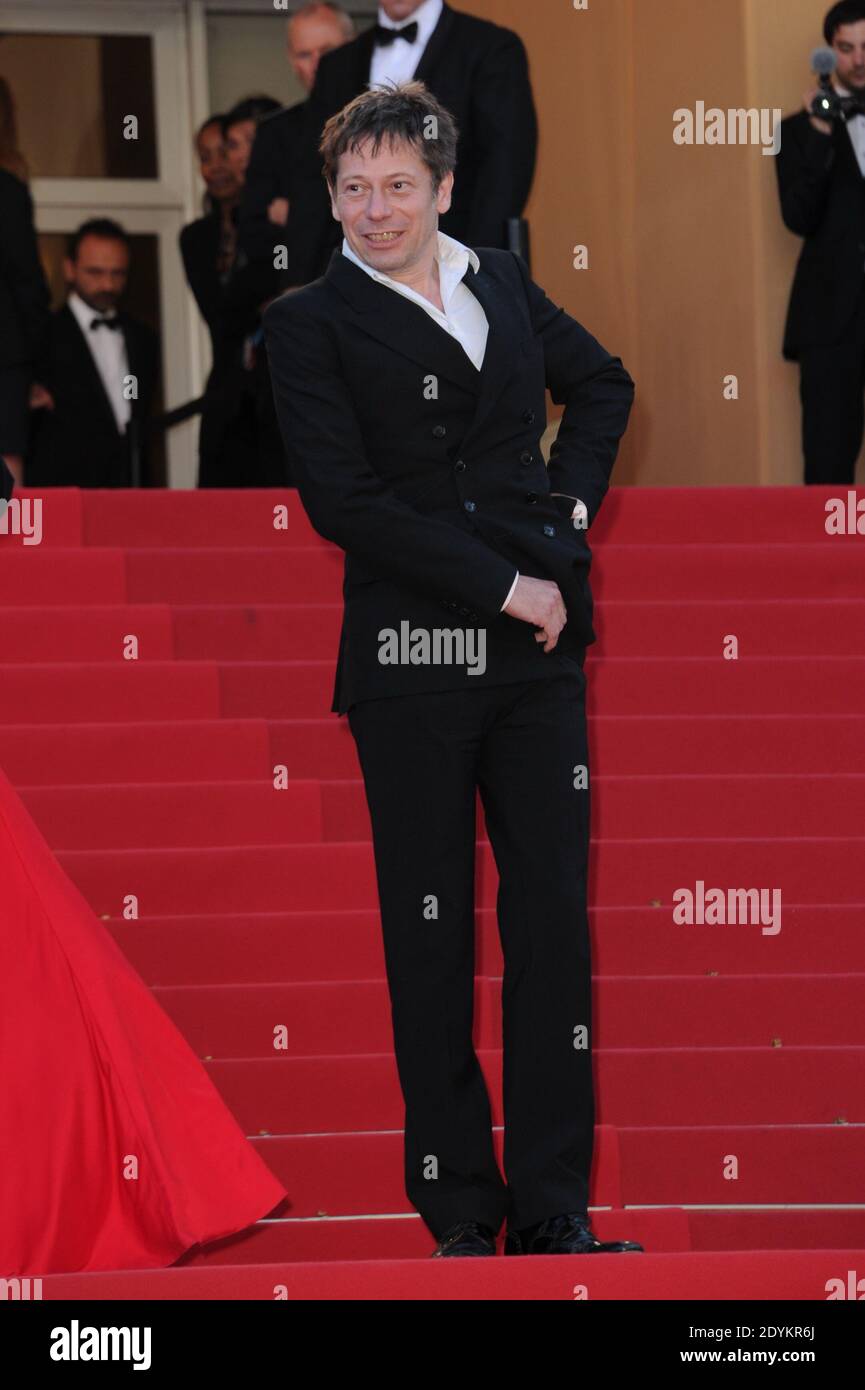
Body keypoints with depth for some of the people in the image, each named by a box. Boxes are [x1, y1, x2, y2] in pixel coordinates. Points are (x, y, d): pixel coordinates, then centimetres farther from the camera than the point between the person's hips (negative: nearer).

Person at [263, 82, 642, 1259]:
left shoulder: (502, 283, 11)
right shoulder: (312, 323, -2)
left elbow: (602, 384, 29)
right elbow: (343, 502, -10)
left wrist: (573, 504, 12)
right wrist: (500, 586, -13)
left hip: (538, 651, 4)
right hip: (411, 661, -4)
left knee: (554, 918, 1)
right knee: (429, 933, 1)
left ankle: (553, 1207, 6)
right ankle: (460, 1210, 9)